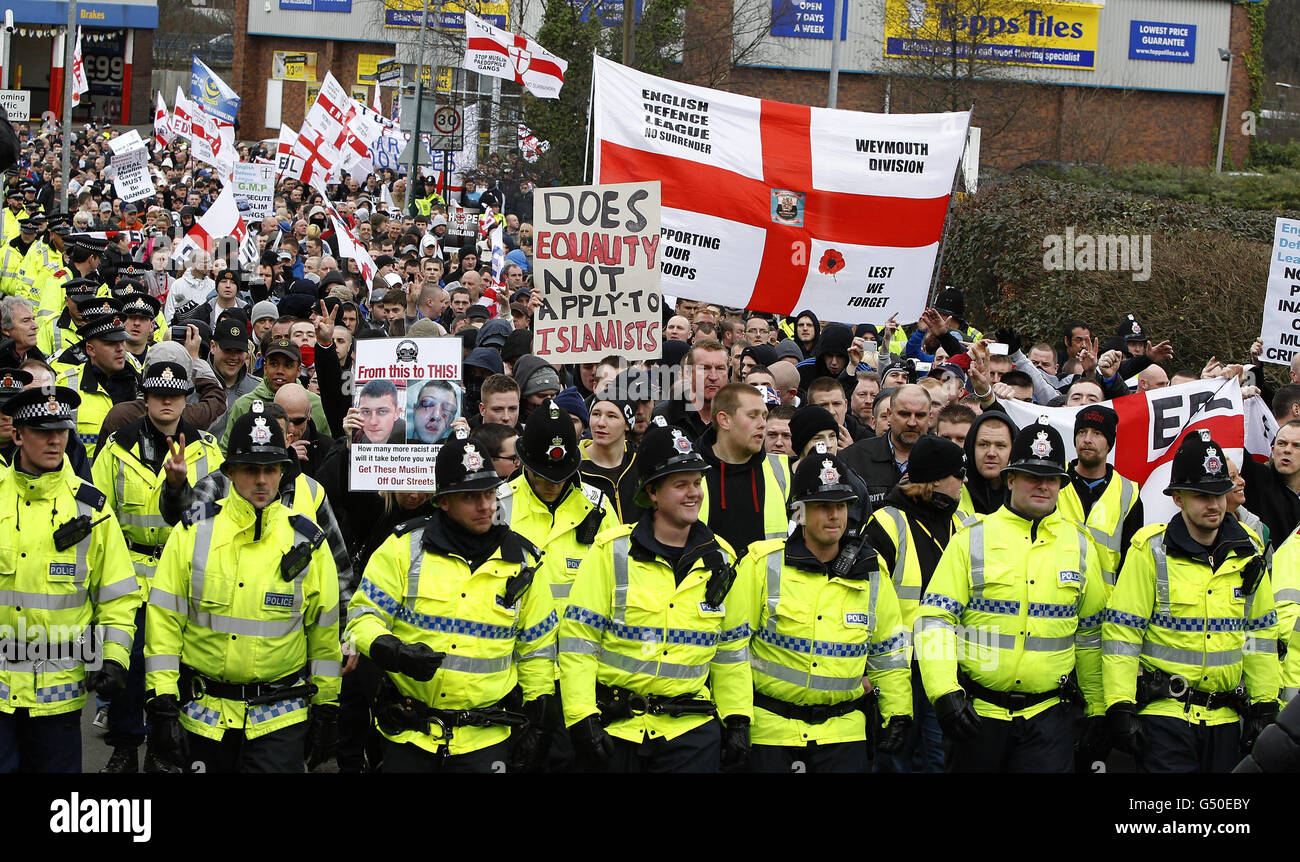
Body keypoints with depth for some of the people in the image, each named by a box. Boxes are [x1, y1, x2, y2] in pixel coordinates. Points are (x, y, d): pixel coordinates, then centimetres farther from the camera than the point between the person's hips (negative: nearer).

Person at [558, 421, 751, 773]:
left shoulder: (720, 558, 6)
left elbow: (731, 648, 14)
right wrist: (581, 718, -12)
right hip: (614, 727, -2)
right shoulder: (612, 552, -6)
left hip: (691, 730, 2)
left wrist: (738, 720, 9)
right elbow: (578, 641, -7)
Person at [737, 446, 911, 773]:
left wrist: (897, 714, 11)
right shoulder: (764, 564, -5)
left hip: (843, 731, 2)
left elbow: (889, 650, 15)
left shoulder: (870, 573, 5)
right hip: (771, 727, -2)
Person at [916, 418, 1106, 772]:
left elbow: (1090, 634, 15)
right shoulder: (973, 539, -1)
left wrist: (1096, 710, 15)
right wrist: (944, 692, -17)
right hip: (976, 711, -1)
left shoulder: (1079, 544, 8)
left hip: (1048, 715, 1)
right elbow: (935, 619, -6)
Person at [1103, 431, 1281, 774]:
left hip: (1226, 719, 4)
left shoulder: (1247, 552, 6)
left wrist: (1265, 704, 10)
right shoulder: (1152, 550, -7)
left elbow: (1261, 631, 13)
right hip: (1163, 712, -4)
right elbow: (1121, 632, -9)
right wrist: (1120, 707, -14)